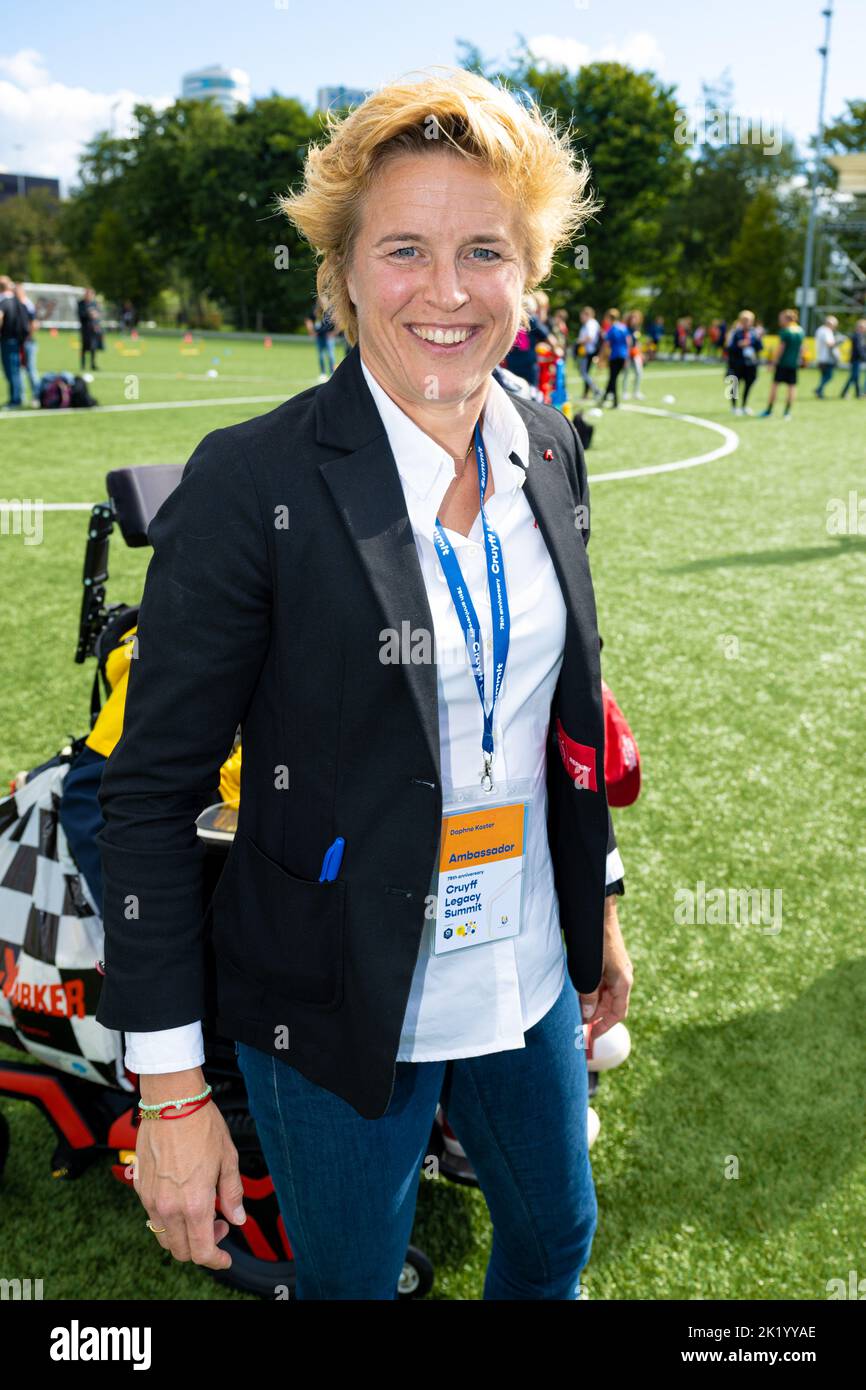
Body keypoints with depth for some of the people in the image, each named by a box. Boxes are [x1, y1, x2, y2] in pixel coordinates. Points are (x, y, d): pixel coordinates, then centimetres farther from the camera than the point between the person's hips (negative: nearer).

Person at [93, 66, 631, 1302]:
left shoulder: (551, 456, -1)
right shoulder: (253, 482, -19)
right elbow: (152, 788, -16)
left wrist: (597, 902, 16)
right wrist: (171, 1088, -15)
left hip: (530, 979, 6)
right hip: (338, 1013, -5)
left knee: (557, 1235, 27)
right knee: (352, 1280, 18)